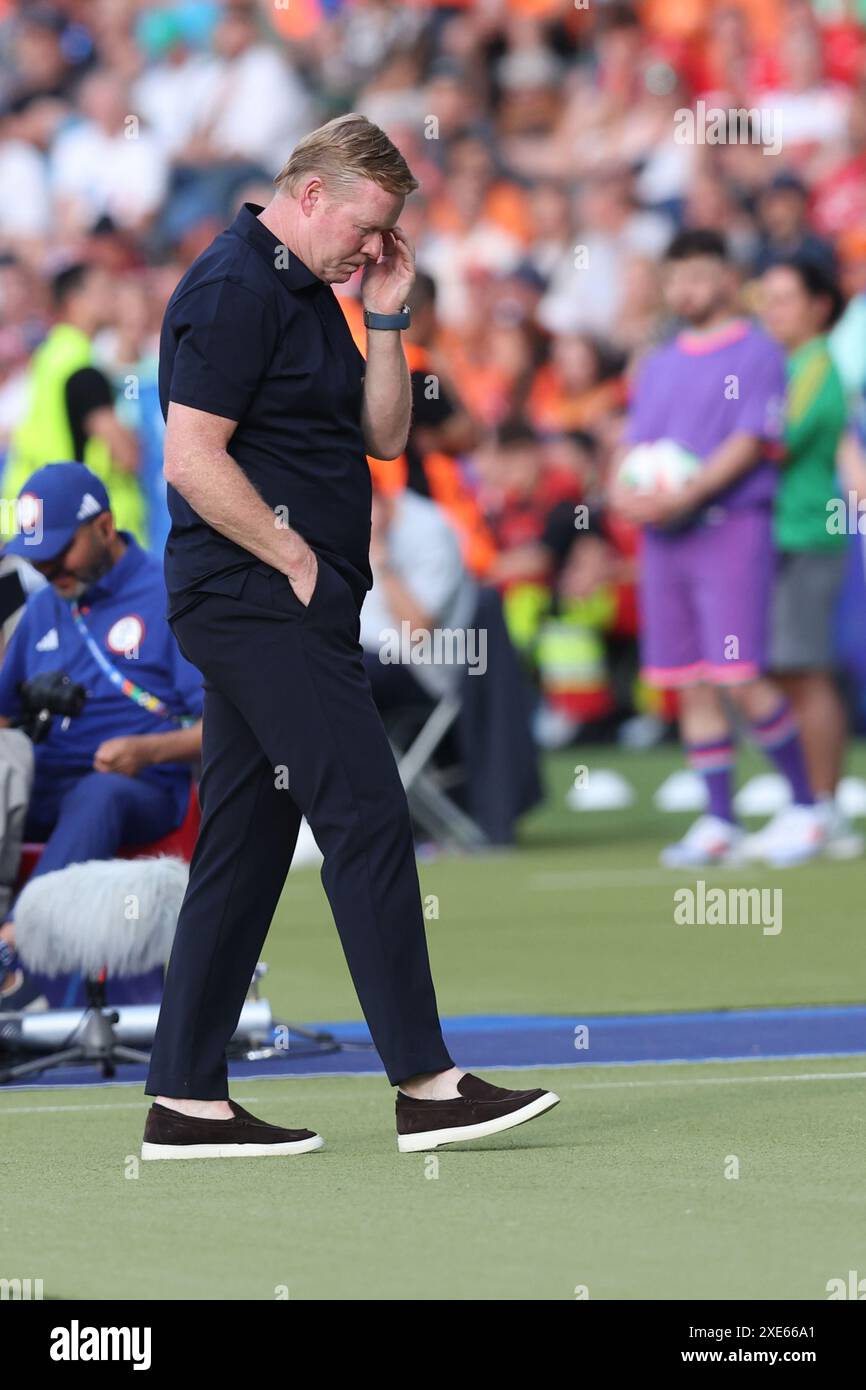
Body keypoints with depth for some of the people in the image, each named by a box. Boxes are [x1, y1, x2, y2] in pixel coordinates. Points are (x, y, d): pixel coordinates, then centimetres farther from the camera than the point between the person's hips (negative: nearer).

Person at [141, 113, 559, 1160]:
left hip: (272, 606, 10)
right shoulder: (233, 289, -13)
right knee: (366, 815, -11)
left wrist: (385, 318, 8)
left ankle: (186, 1098, 8)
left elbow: (383, 436, 20)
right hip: (261, 600, -10)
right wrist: (299, 561, -14)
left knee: (245, 844, 8)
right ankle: (425, 1085, -11)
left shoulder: (307, 291, 19)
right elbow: (193, 459, -19)